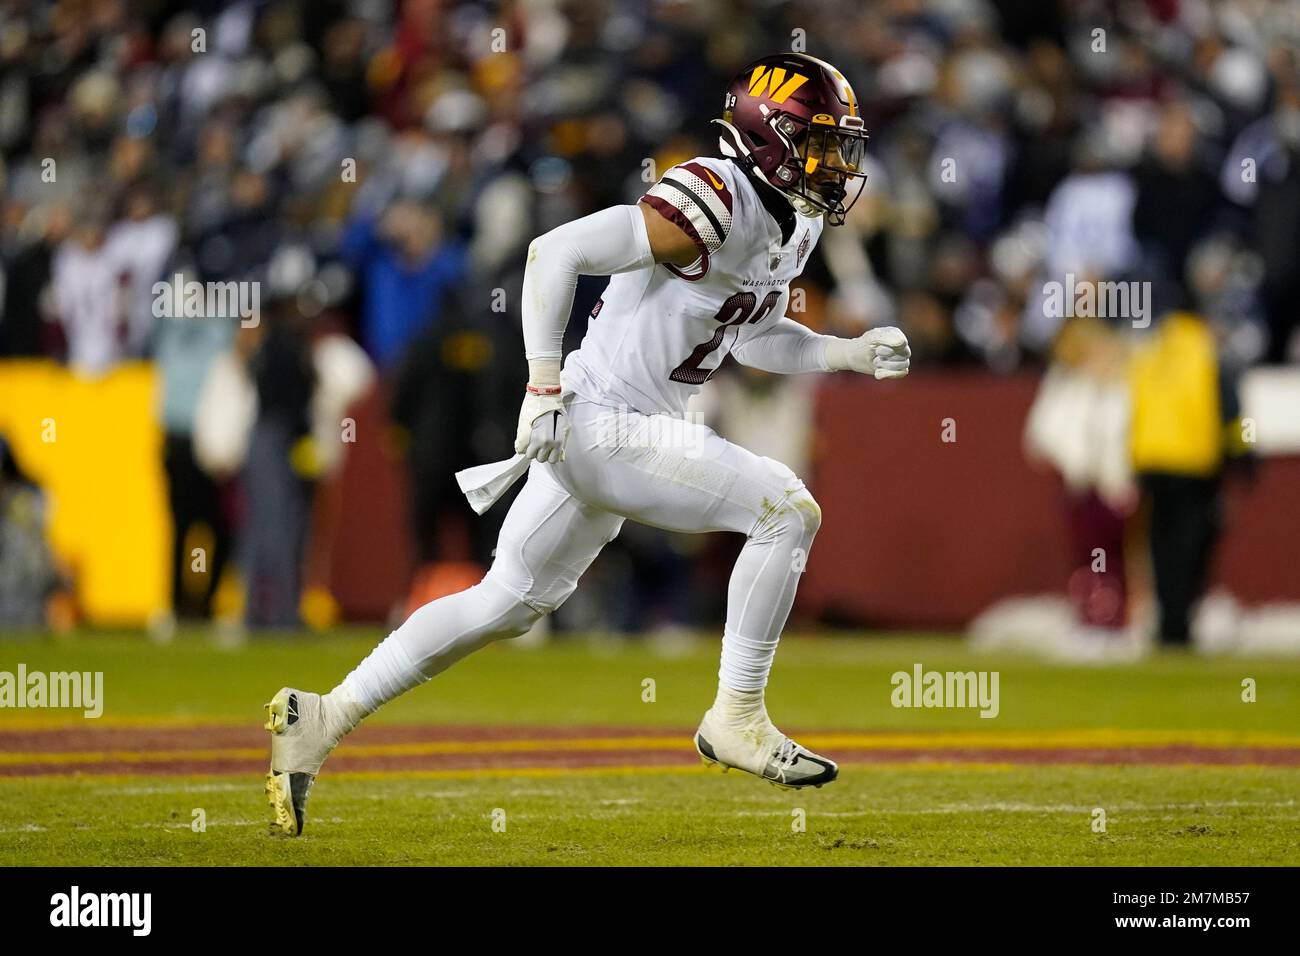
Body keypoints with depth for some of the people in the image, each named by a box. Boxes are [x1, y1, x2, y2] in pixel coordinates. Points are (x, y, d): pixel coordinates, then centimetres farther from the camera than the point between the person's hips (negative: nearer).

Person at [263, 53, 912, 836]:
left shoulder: (793, 225, 10)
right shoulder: (714, 201, -20)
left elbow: (750, 337, 25)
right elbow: (557, 251, -22)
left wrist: (853, 354, 12)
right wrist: (544, 386, -22)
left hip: (640, 428, 10)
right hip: (604, 424, -10)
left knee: (508, 603, 14)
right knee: (786, 509, -15)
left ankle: (325, 717, 20)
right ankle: (738, 719, -5)